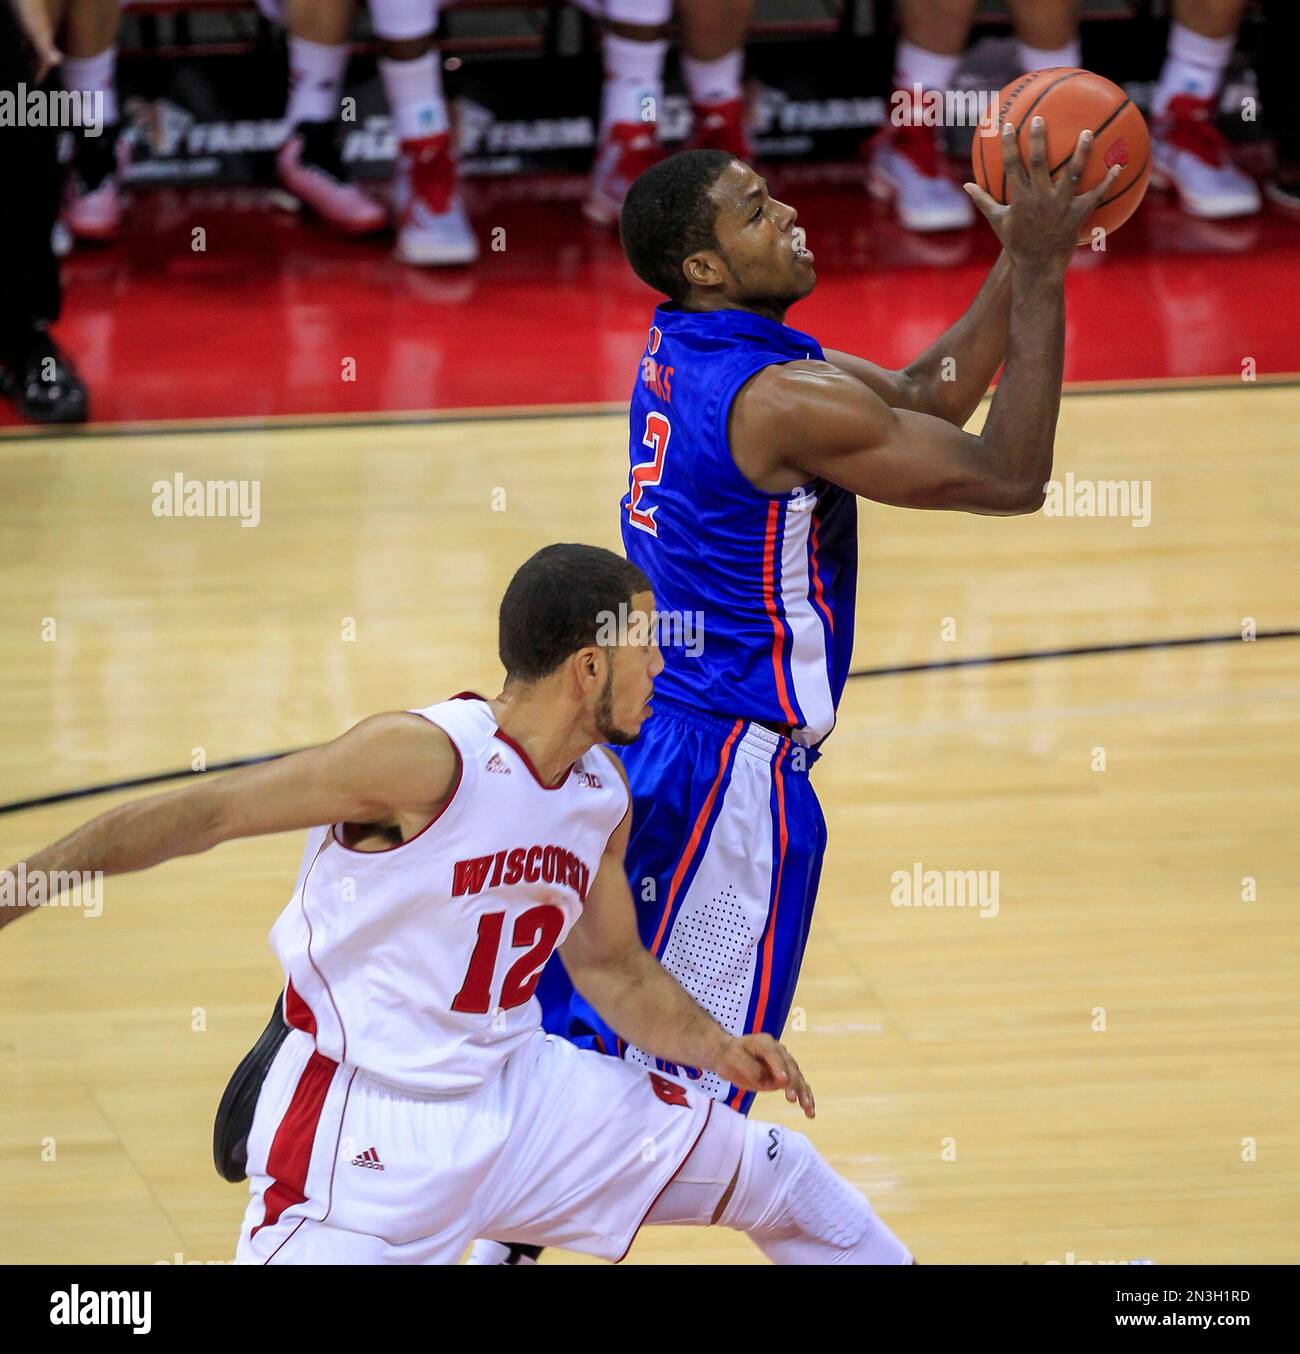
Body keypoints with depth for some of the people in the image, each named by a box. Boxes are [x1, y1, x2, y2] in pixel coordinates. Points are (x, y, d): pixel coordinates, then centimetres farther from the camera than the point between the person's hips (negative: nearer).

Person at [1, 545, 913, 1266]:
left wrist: (716, 1048, 2)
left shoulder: (604, 791, 4)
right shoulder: (426, 757, -21)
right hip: (372, 1128, -8)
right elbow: (204, 814, -20)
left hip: (518, 1095, 8)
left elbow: (613, 969, 20)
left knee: (777, 1176, 14)